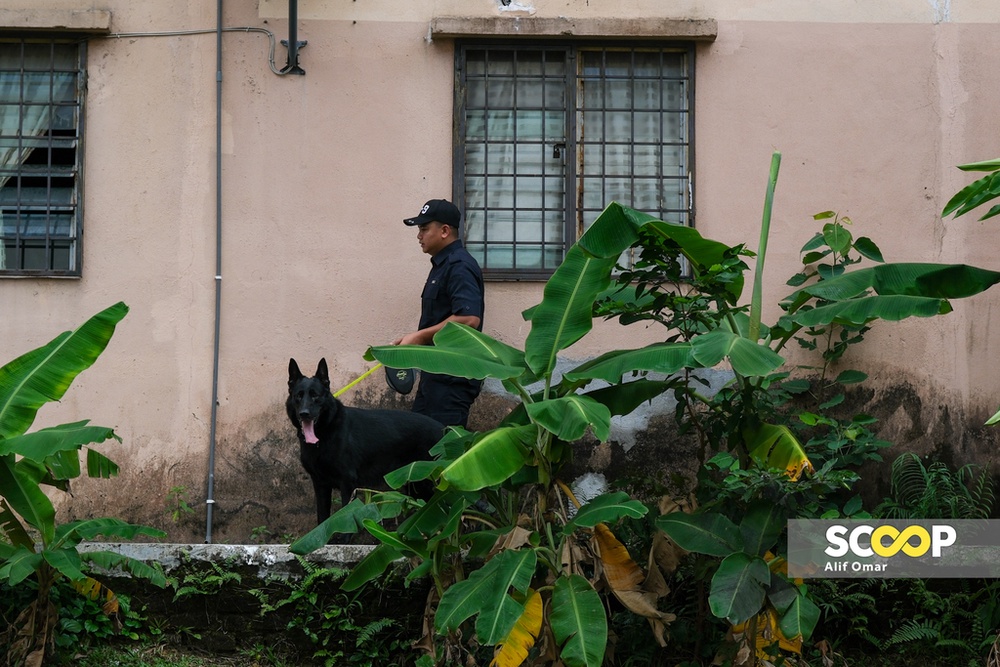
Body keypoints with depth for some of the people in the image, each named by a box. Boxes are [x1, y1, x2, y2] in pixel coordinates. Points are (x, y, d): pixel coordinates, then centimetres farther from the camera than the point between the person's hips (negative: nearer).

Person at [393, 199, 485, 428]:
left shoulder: (459, 267, -15)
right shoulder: (443, 265, 17)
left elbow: (469, 318, -28)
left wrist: (420, 336, -22)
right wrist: (413, 340, 17)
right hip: (437, 373, 11)